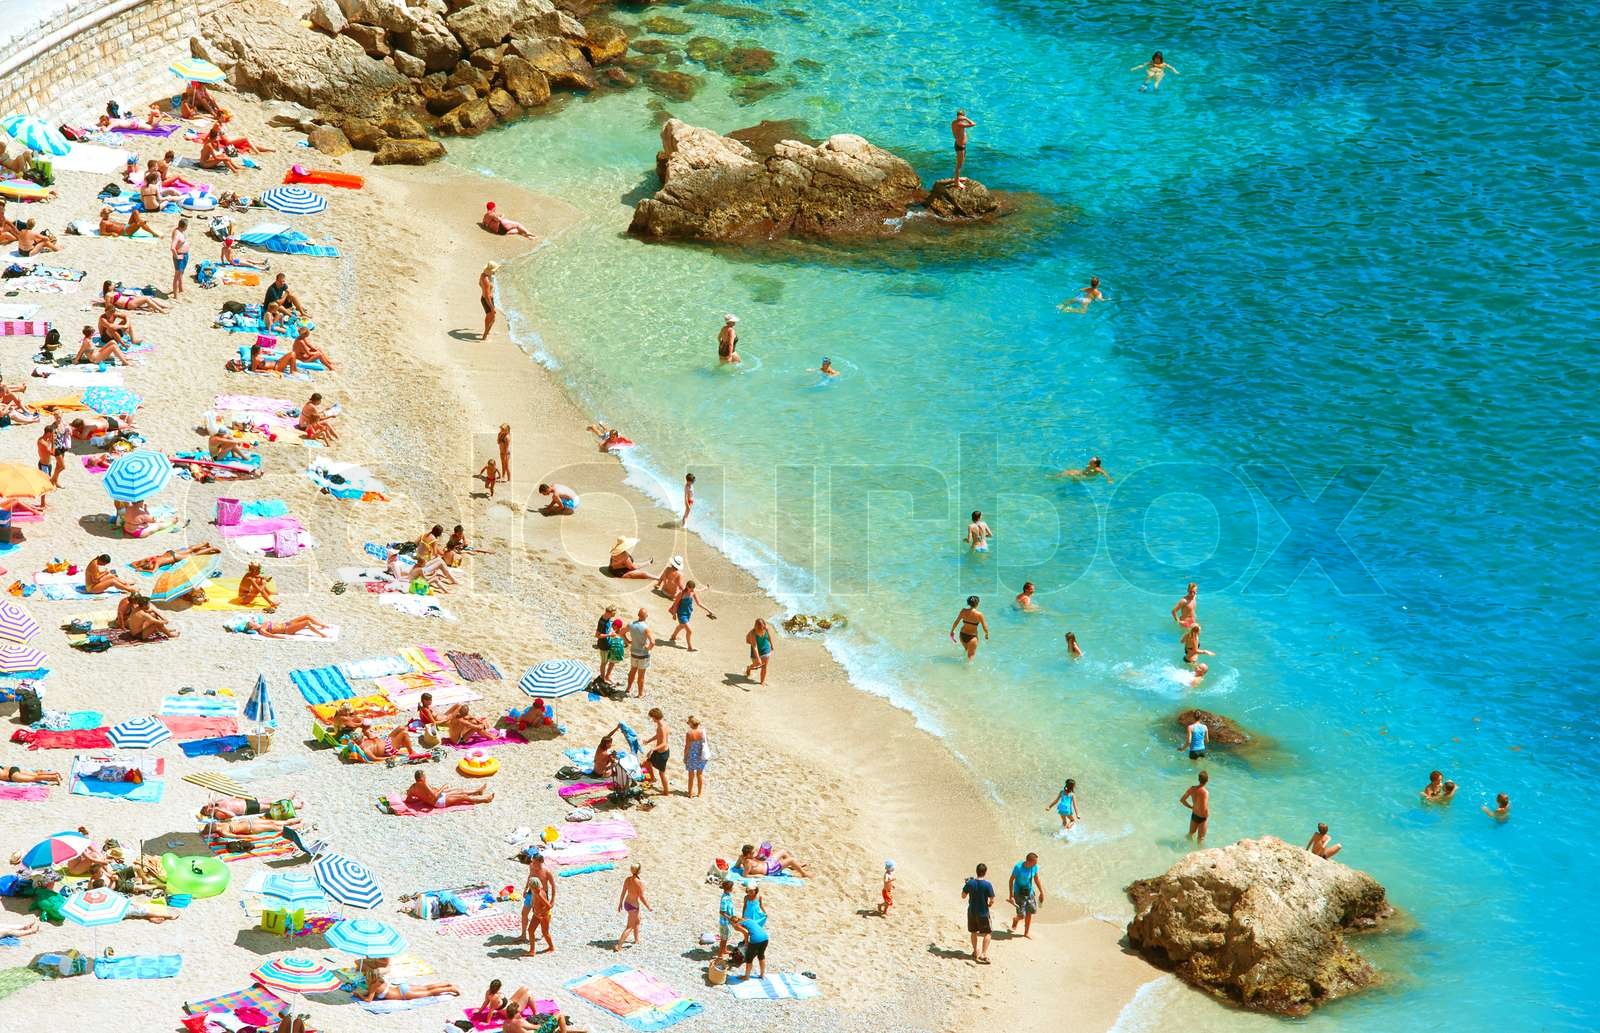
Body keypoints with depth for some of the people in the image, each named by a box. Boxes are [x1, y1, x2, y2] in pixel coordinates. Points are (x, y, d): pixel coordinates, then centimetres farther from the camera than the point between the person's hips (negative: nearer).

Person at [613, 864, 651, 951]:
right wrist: (649, 908, -7)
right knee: (630, 927, 5)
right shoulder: (640, 883, -26)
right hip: (633, 906, -8)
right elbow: (642, 898, -20)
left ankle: (636, 940, 47)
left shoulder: (627, 879, -7)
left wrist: (620, 903, 18)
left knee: (637, 921, 30)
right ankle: (618, 945, 1)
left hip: (626, 903, 8)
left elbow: (623, 892, 4)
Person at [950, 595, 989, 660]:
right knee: (971, 655, 6)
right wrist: (986, 635, 10)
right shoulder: (979, 614, -17)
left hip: (962, 635, 4)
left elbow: (956, 622, 2)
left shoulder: (963, 611, -7)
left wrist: (952, 631, 19)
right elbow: (985, 627, -10)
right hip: (972, 637, -4)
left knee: (967, 650, 33)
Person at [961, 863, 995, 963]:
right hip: (983, 913, -3)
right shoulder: (988, 885, -18)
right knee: (987, 933, 10)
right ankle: (984, 954, -1)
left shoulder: (970, 883, -9)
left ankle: (975, 952, 33)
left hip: (971, 912, 3)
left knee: (973, 932, 21)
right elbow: (992, 900, -16)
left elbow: (963, 896, 2)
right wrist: (989, 905, 6)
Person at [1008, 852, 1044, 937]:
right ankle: (1016, 920, 33)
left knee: (1029, 913, 9)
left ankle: (1026, 933, 26)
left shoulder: (1035, 867, -10)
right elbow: (1011, 880, -12)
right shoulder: (1018, 867, -24)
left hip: (1030, 892, 4)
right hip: (1019, 892, -4)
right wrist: (1011, 895, -13)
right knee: (1021, 916, -5)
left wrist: (1041, 892, 11)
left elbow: (1036, 879, 6)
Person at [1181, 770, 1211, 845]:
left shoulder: (1192, 788, -11)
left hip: (1194, 815, 5)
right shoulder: (1205, 792, -29)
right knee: (1201, 838, 13)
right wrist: (1207, 815, -11)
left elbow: (1182, 800, -3)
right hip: (1202, 818, -5)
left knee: (1191, 834, 30)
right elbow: (1204, 809, -33)